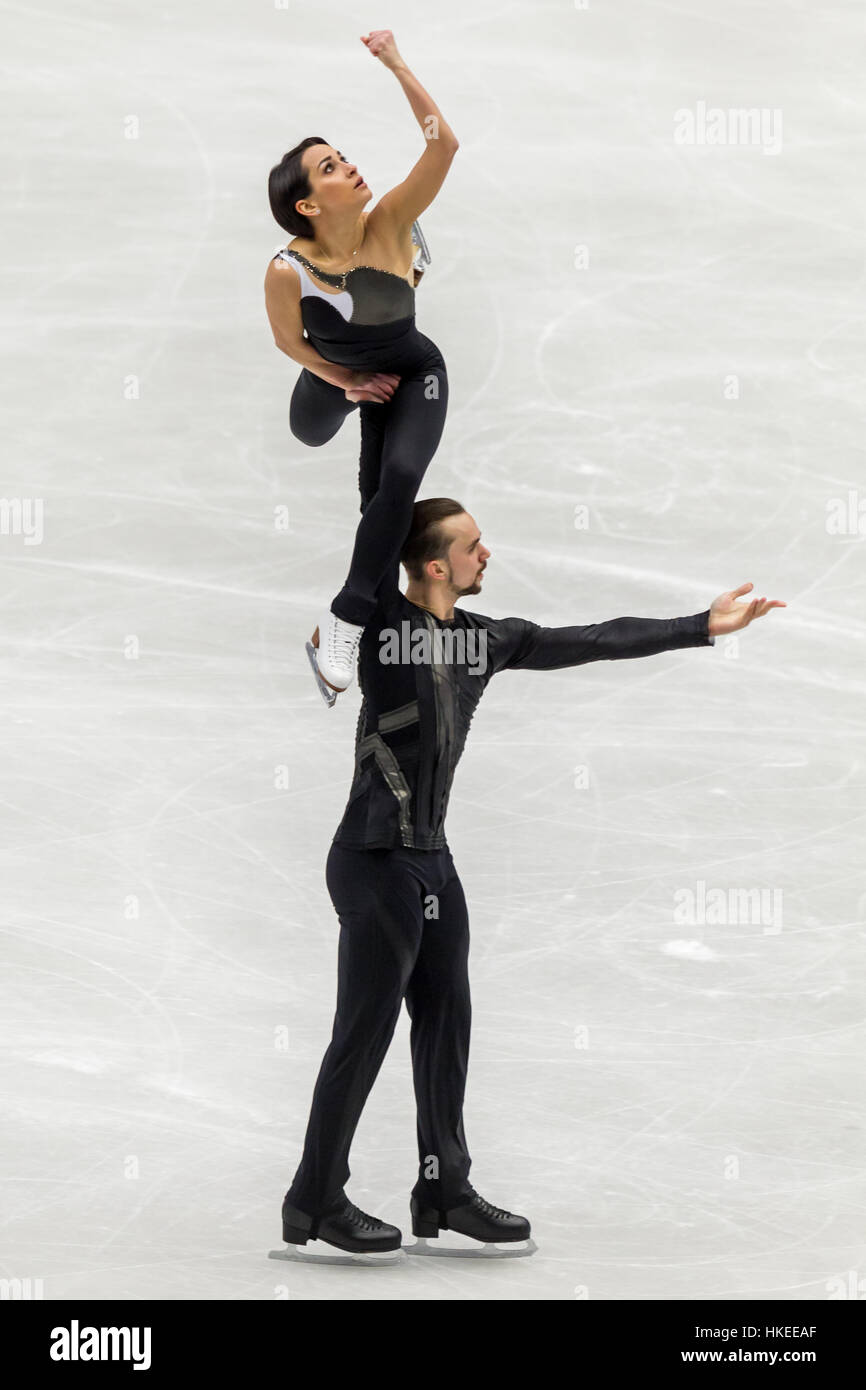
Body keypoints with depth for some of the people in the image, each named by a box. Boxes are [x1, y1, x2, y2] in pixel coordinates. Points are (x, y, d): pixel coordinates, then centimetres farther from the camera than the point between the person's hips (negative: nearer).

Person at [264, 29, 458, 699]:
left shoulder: (387, 225, -31)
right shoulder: (288, 270, -31)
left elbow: (444, 145, -43)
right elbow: (289, 340, -11)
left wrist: (396, 64, -44)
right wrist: (344, 381, -10)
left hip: (411, 372, -2)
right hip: (338, 368, 2)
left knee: (396, 479, -24)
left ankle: (345, 622, -14)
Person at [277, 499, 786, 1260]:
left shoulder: (489, 638, 8)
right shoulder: (378, 622, -12)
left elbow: (595, 641, 13)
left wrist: (703, 625, 16)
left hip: (434, 857, 8)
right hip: (376, 861, -8)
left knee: (447, 1023, 12)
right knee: (365, 1031, -3)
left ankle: (444, 1190, 23)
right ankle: (314, 1203, 8)